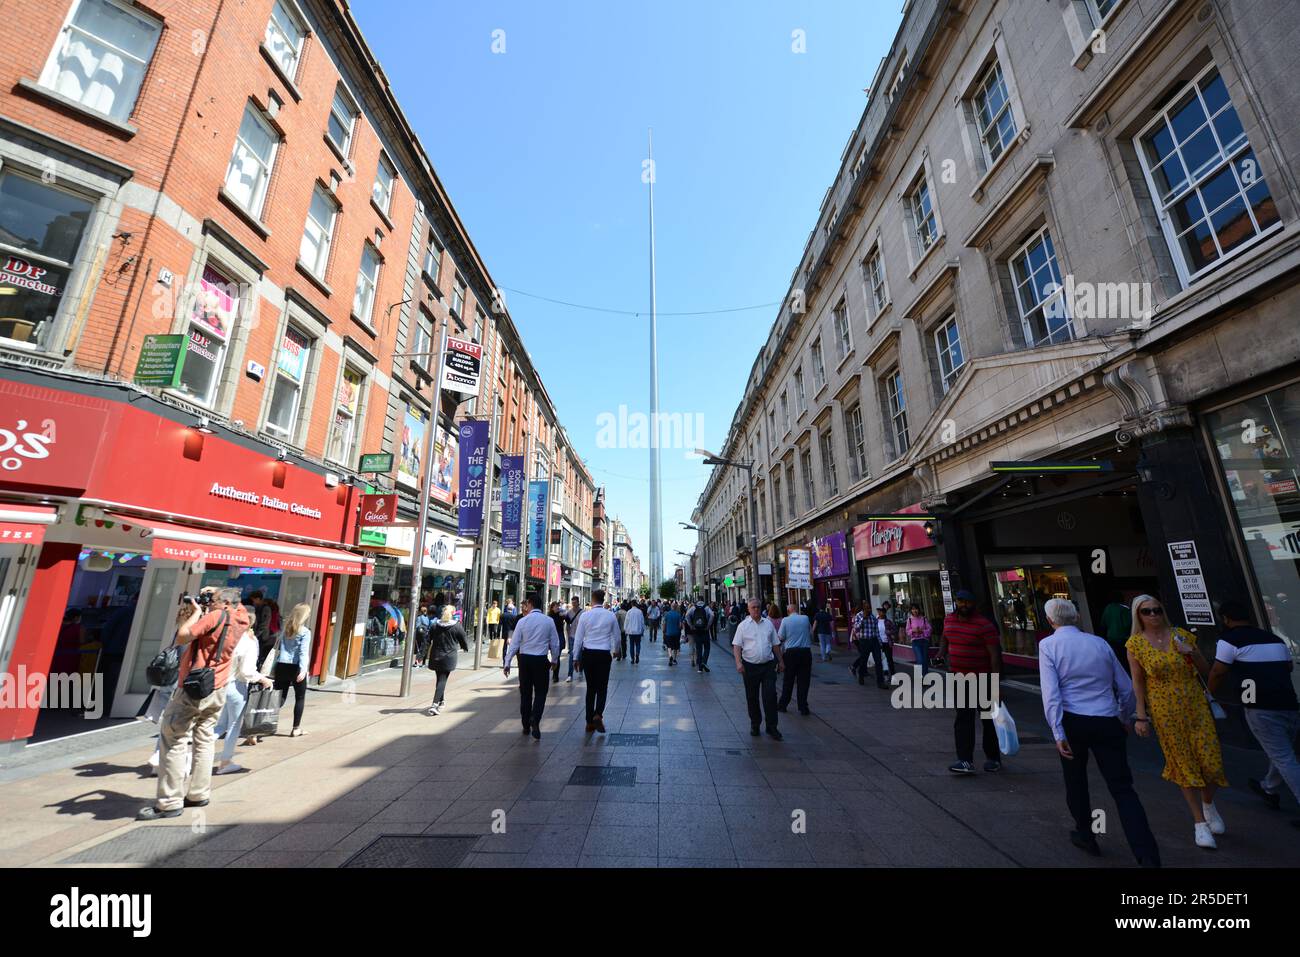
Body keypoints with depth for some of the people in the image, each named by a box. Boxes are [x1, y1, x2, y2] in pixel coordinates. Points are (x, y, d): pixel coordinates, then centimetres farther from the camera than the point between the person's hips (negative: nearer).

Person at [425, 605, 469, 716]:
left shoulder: (435, 625, 3)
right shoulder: (457, 626, -7)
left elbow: (429, 641, 9)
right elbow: (464, 641, 1)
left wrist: (427, 655, 19)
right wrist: (465, 647, 20)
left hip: (436, 656, 4)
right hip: (449, 657, -4)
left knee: (440, 679, 18)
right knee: (442, 680, -3)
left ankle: (441, 701, 32)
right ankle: (434, 705, -12)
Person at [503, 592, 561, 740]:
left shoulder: (523, 621, -6)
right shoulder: (549, 621, -4)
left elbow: (514, 644, -4)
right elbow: (555, 644, 1)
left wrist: (507, 663, 4)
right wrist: (554, 660, 16)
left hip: (525, 659, 1)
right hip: (541, 661, -1)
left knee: (525, 693, 14)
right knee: (540, 693, 9)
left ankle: (526, 726, 23)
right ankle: (535, 720, -11)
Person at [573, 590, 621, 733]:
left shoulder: (585, 615, -5)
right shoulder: (611, 616, -3)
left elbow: (578, 638, -2)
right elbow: (616, 637, 7)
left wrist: (576, 658, 8)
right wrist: (615, 650, 26)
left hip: (588, 654, 1)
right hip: (604, 655, -1)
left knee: (591, 687, 13)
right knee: (602, 687, 10)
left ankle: (590, 722, 18)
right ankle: (598, 714, -12)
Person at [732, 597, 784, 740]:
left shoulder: (768, 624, 7)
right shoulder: (743, 625, -1)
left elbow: (775, 644, 16)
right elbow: (737, 645, -5)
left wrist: (780, 661, 16)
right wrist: (738, 662, -16)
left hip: (767, 665, 1)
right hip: (750, 666, -1)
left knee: (770, 696, -4)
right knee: (752, 698, 9)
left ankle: (772, 726, 9)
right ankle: (755, 724, 26)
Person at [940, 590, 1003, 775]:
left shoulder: (985, 625, -15)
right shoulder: (949, 620, 3)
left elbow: (995, 654, -16)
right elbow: (945, 638, 24)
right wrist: (943, 651, 8)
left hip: (982, 679, -4)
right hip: (958, 677, 5)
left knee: (988, 720, 12)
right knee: (963, 720, 2)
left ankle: (993, 758, 29)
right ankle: (966, 761, 4)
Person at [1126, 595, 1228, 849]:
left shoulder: (1182, 636, 0)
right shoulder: (1136, 644, -6)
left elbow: (1206, 671, 8)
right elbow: (1138, 682, -4)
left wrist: (1192, 653, -11)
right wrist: (1142, 716, -5)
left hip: (1196, 705, 2)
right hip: (1165, 711, -2)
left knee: (1211, 760, 4)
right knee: (1184, 764, 5)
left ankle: (1209, 805, 34)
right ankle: (1200, 823, 19)